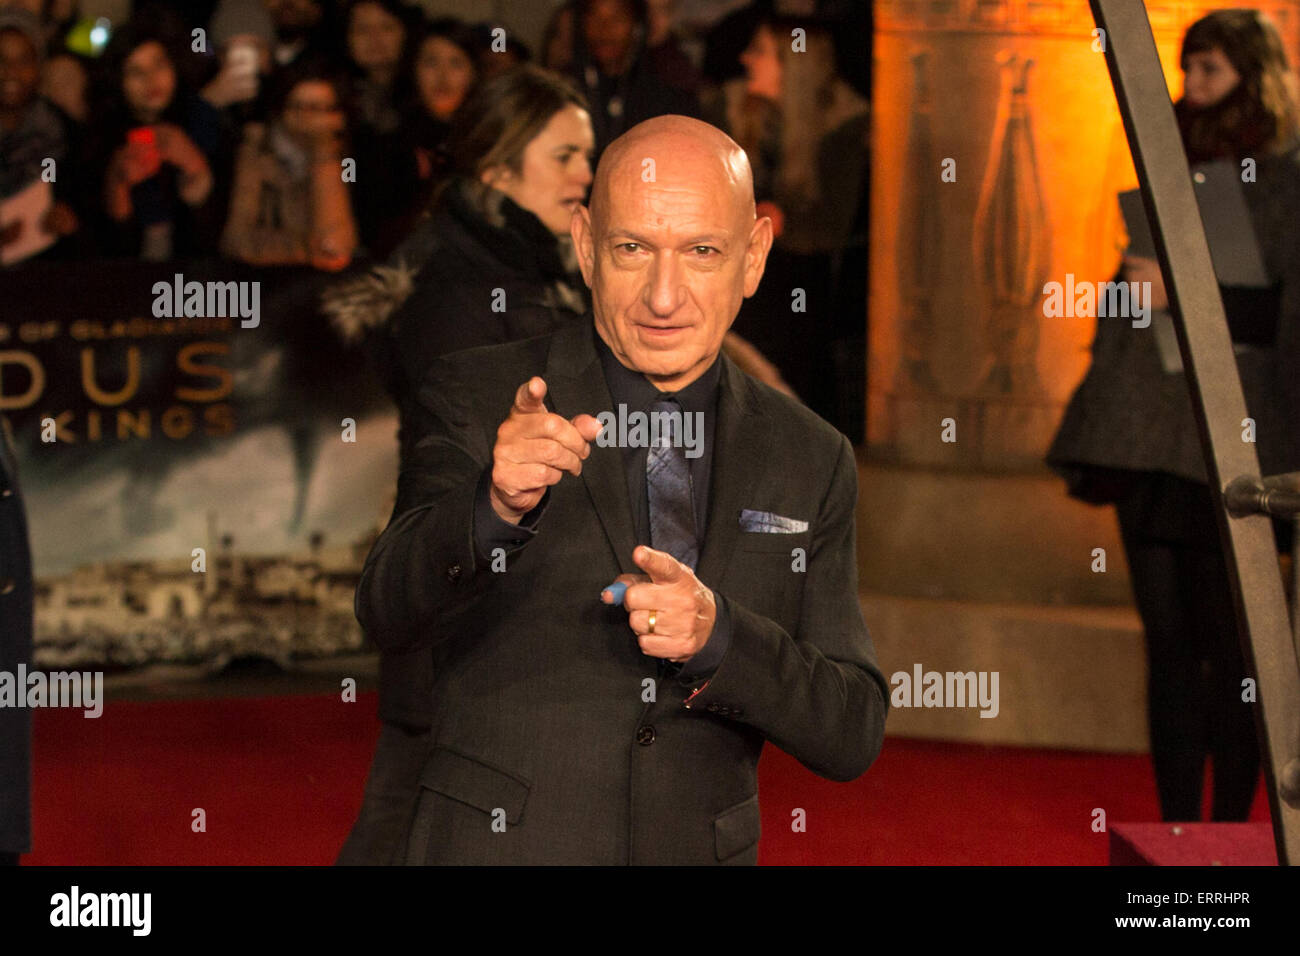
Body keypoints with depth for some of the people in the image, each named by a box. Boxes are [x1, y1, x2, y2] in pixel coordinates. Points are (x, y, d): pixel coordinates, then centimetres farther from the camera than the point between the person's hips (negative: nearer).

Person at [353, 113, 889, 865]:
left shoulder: (812, 461, 3)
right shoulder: (479, 400, -4)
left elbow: (852, 734, 0)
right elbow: (390, 610, -17)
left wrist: (715, 636, -17)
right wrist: (498, 504, -35)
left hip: (698, 851, 2)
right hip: (496, 848, -2)